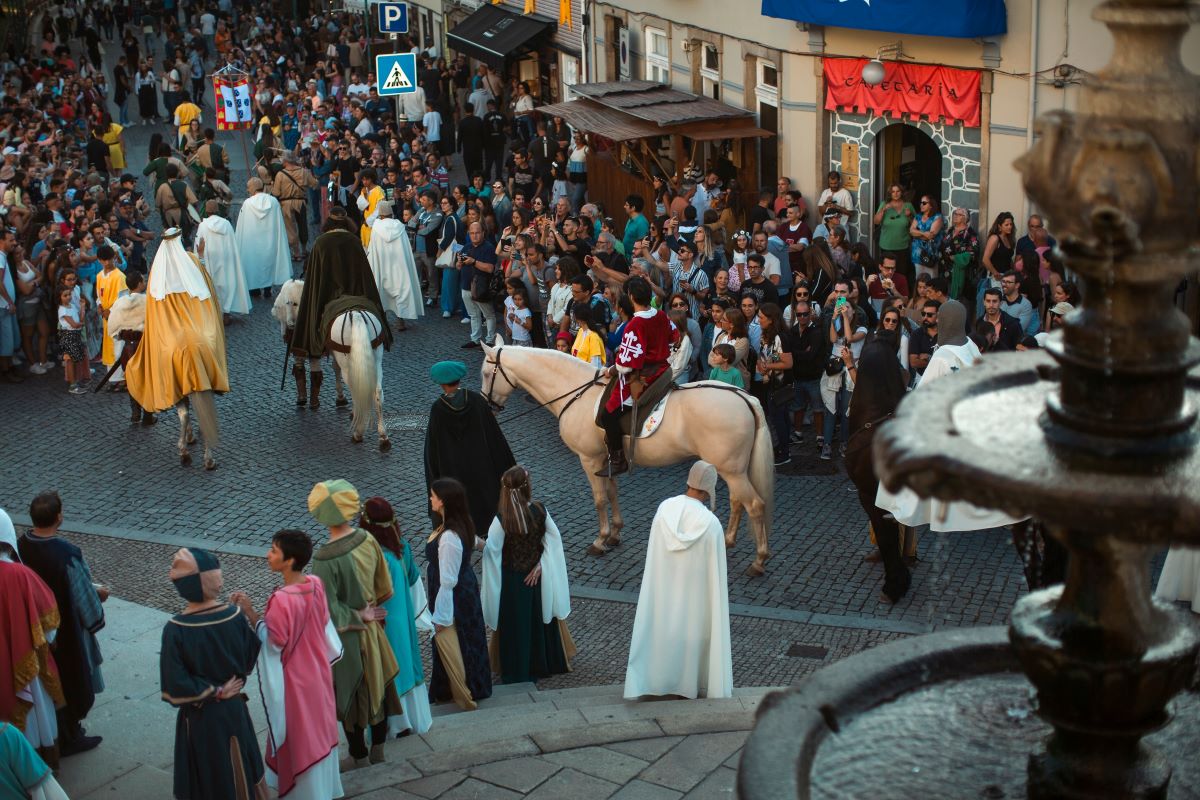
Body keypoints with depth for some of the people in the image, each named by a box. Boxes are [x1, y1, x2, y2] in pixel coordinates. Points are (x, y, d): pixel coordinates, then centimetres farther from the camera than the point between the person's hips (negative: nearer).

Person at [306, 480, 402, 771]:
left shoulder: (324, 559, -30)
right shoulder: (368, 539, -12)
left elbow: (329, 611, -25)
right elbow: (384, 586, -1)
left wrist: (358, 616, -9)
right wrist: (366, 612, 10)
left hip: (346, 636, -6)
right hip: (372, 628, 6)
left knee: (349, 695, 15)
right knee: (376, 686, 21)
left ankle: (359, 756, 33)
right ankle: (377, 750, 38)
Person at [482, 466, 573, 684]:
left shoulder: (502, 519, -24)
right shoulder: (540, 511, -15)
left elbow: (492, 551, -20)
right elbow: (553, 538, -10)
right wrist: (541, 565, -8)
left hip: (512, 579, -3)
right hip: (538, 577, 3)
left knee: (515, 625, 14)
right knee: (540, 618, 23)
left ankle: (517, 671, 25)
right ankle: (543, 663, 39)